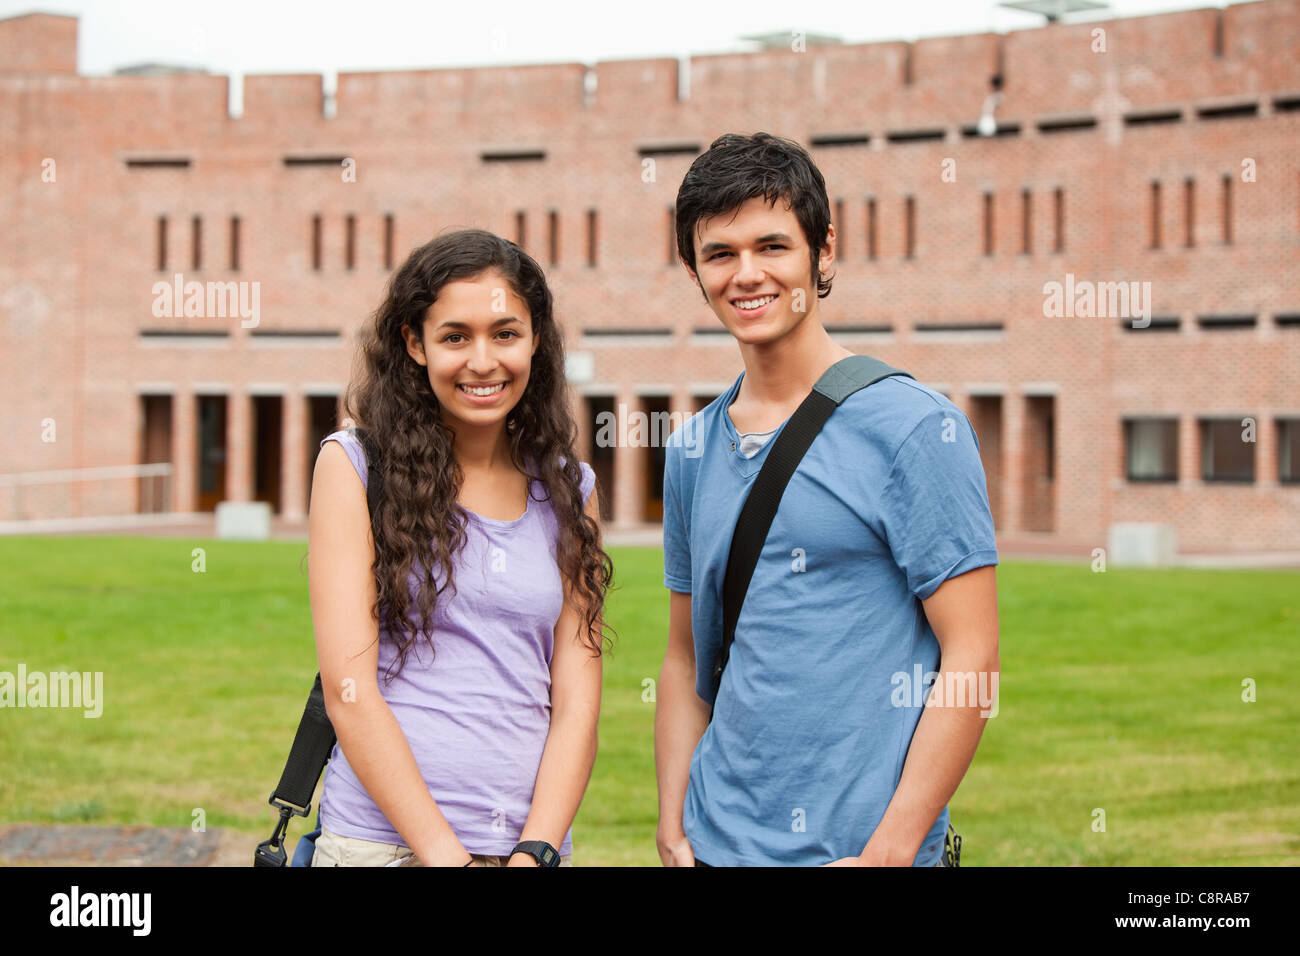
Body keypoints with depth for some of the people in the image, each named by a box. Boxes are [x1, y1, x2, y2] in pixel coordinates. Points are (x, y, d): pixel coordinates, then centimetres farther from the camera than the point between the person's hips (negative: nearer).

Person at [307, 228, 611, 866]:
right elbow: (347, 688, -9)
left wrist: (536, 851, -12)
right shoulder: (355, 466, -3)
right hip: (382, 839, -3)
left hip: (534, 842, 3)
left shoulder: (570, 490, 7)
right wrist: (446, 854, -15)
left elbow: (577, 699, 2)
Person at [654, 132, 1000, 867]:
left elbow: (971, 657, -12)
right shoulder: (693, 451, 8)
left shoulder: (915, 427, -9)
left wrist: (887, 852, -16)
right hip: (716, 845, 5)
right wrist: (673, 832, 3)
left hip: (856, 846, -5)